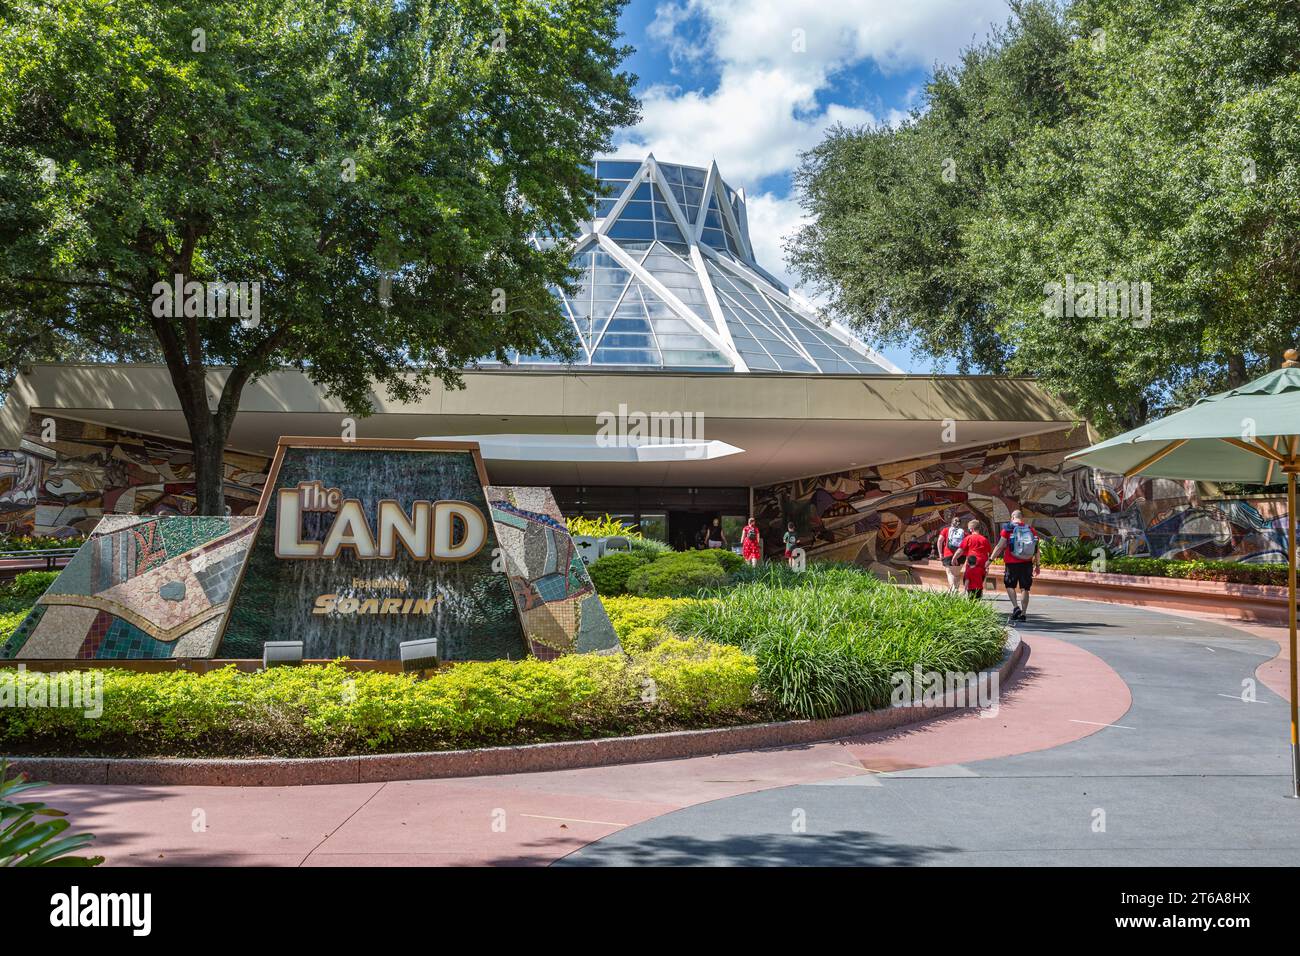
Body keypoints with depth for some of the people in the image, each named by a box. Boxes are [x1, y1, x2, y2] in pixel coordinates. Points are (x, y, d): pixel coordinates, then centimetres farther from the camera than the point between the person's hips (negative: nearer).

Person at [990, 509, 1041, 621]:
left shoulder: (1008, 529, -3)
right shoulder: (1031, 530, 7)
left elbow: (1000, 546, -6)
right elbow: (1037, 550, 8)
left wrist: (990, 559, 0)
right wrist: (1036, 565, 16)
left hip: (1012, 563, -3)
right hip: (1027, 563, 3)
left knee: (1010, 585, 12)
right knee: (1024, 589, 7)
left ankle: (1016, 607, -5)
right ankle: (1023, 614, 7)